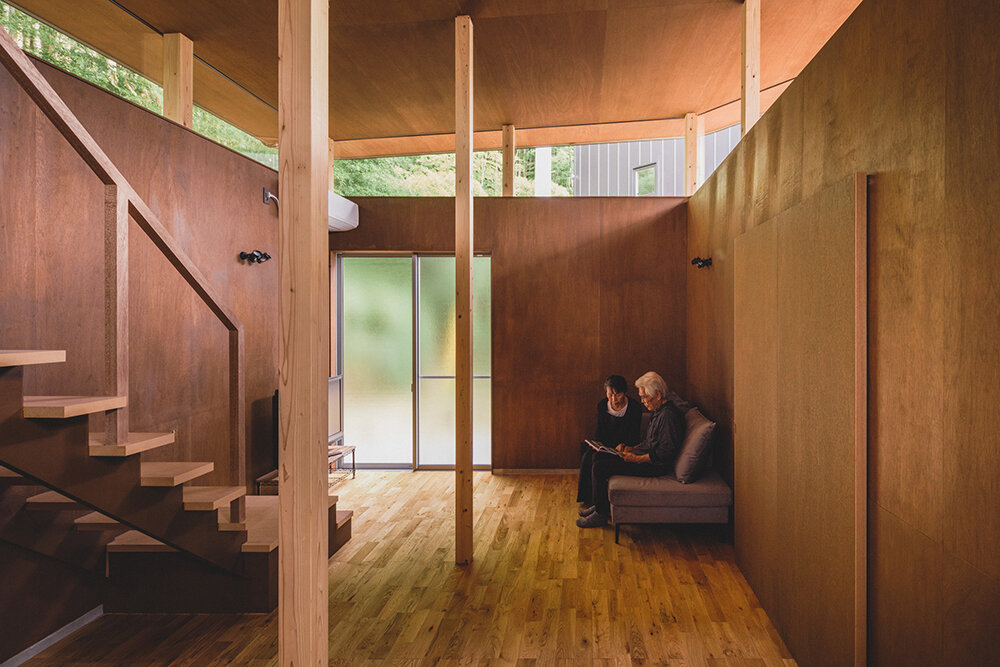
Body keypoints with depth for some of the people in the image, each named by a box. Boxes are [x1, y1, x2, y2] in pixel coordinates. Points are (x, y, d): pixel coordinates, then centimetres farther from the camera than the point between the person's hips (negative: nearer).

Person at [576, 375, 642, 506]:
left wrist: (623, 445, -26)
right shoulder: (602, 405, 1)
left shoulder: (635, 408, -11)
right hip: (605, 444, 5)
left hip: (625, 446, -4)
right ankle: (589, 498, -8)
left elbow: (634, 436, -8)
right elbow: (599, 430, 4)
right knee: (588, 457, -23)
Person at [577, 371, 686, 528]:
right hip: (644, 455, 11)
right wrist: (632, 448, 7)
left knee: (600, 468, -17)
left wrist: (637, 459, -21)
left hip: (655, 466, -11)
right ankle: (599, 504, 15)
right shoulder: (658, 411, 11)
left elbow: (665, 454, -25)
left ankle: (601, 514, -3)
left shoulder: (669, 415, -22)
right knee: (598, 457, 8)